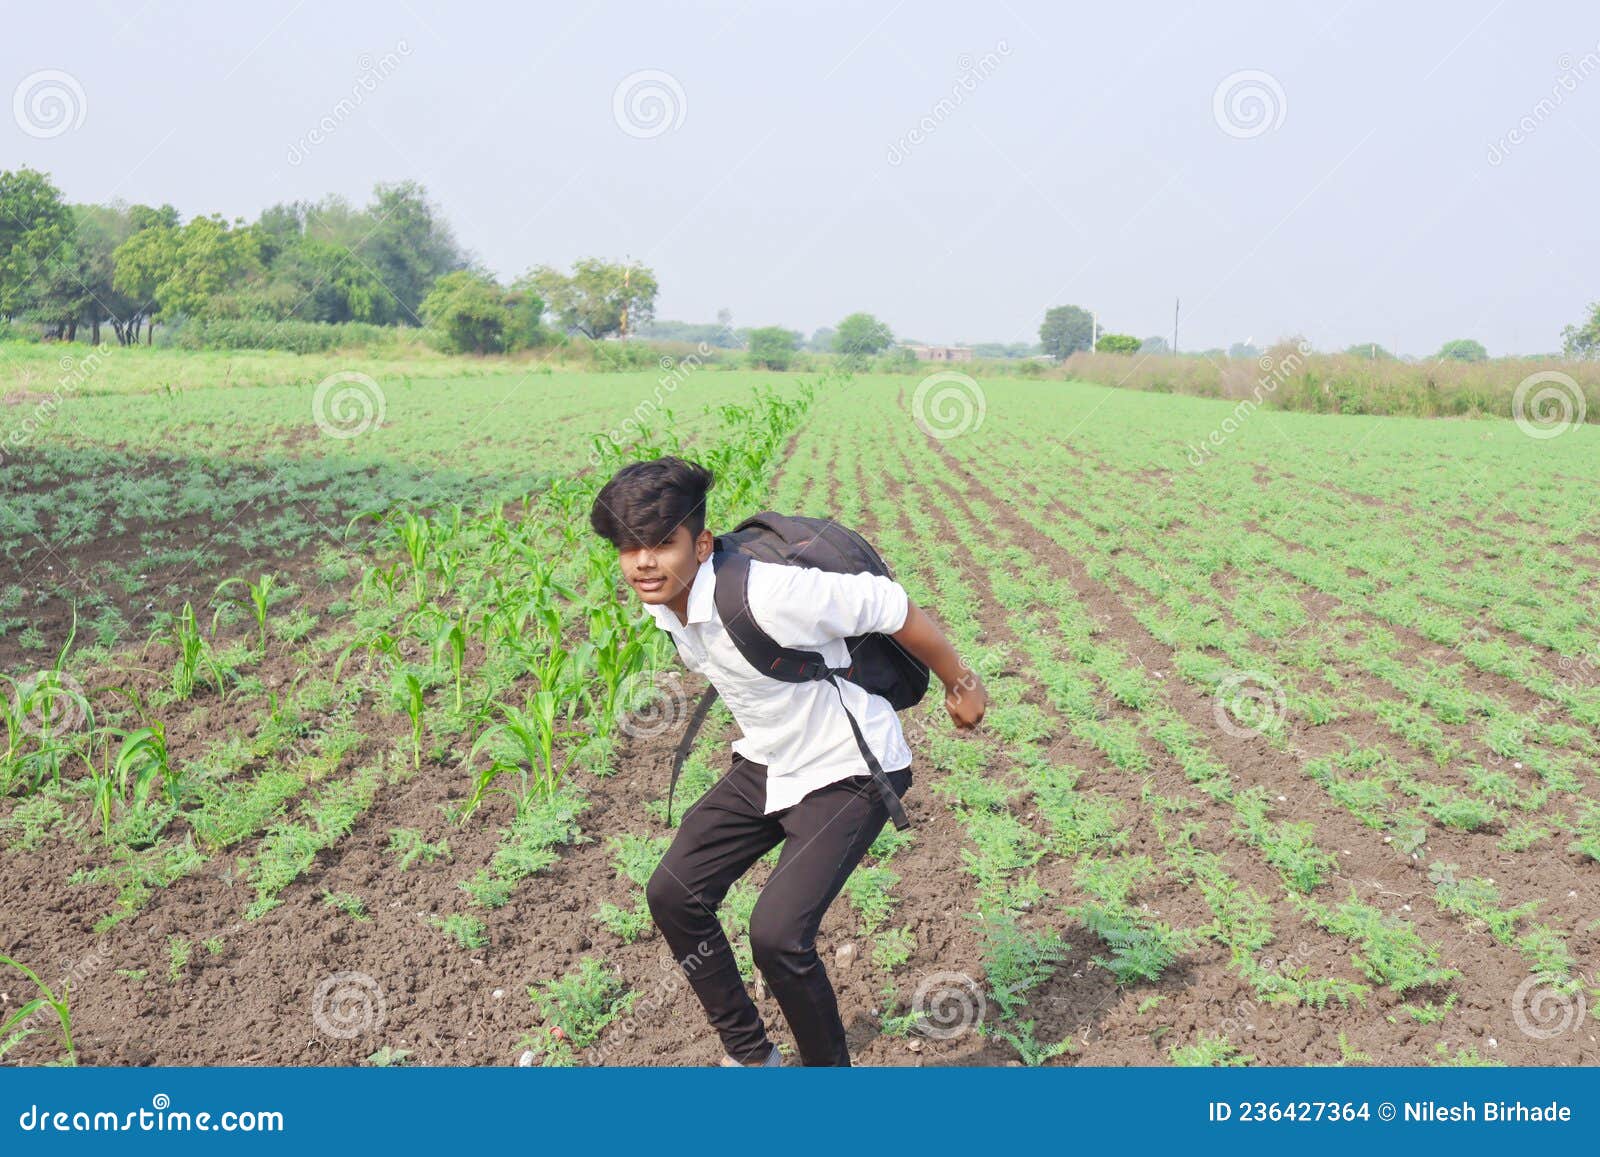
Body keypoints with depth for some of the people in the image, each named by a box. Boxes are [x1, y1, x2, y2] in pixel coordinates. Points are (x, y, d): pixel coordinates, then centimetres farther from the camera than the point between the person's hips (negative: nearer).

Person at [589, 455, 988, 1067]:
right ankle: (750, 1054, 23)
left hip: (849, 773, -8)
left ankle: (830, 1069, 9)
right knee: (673, 893, 4)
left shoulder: (769, 594, -33)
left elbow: (895, 608, -23)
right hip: (764, 765, 8)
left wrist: (961, 686, -9)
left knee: (778, 933, -19)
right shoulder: (662, 604, -8)